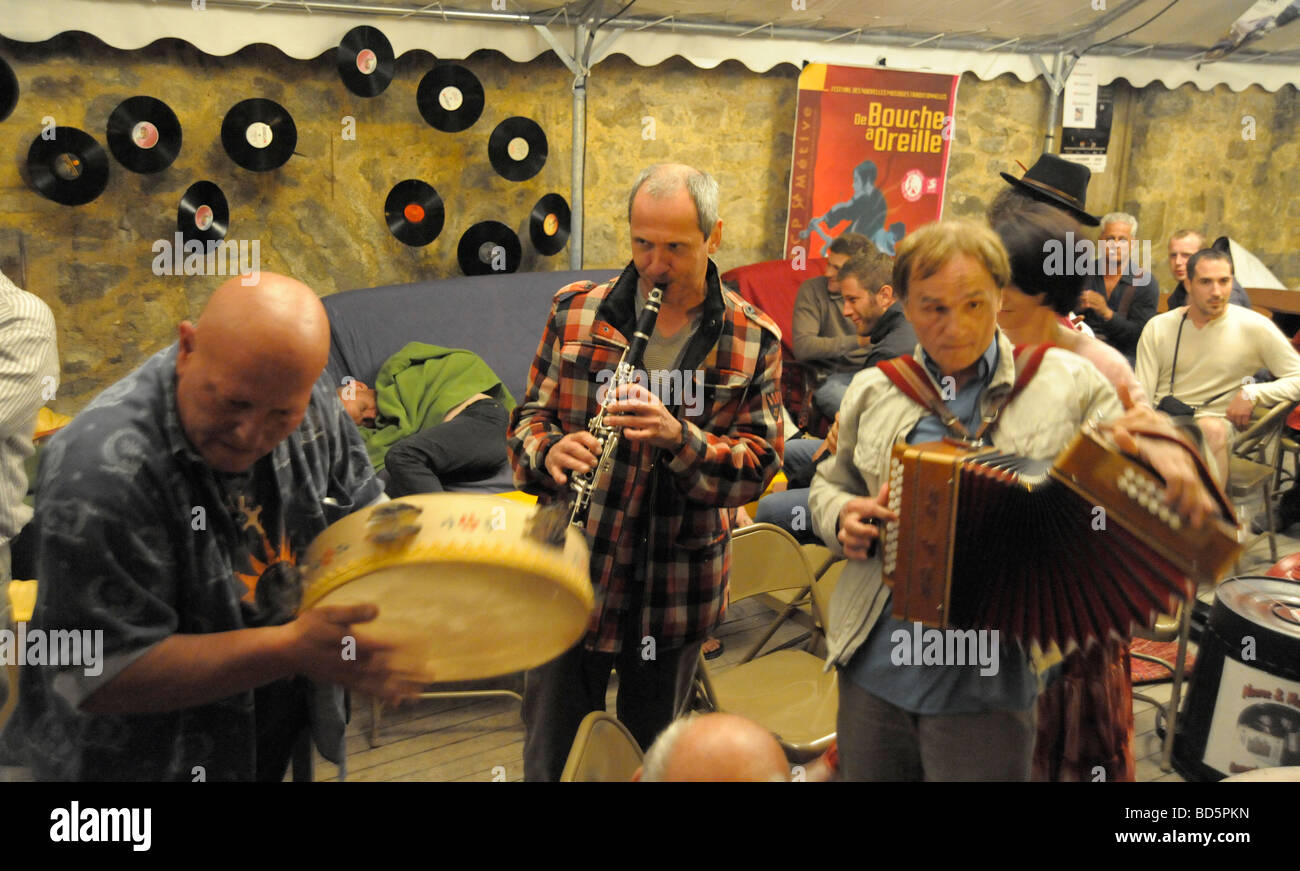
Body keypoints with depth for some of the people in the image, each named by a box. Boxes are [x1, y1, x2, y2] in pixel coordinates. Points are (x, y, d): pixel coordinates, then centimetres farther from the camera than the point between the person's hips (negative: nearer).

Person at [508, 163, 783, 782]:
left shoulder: (753, 341, -3)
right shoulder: (575, 311, 0)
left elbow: (759, 465, -7)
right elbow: (531, 415, 5)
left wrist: (680, 437, -25)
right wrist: (549, 451, -19)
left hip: (678, 591, 0)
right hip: (572, 577, 0)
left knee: (653, 754, 19)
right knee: (552, 757, 12)